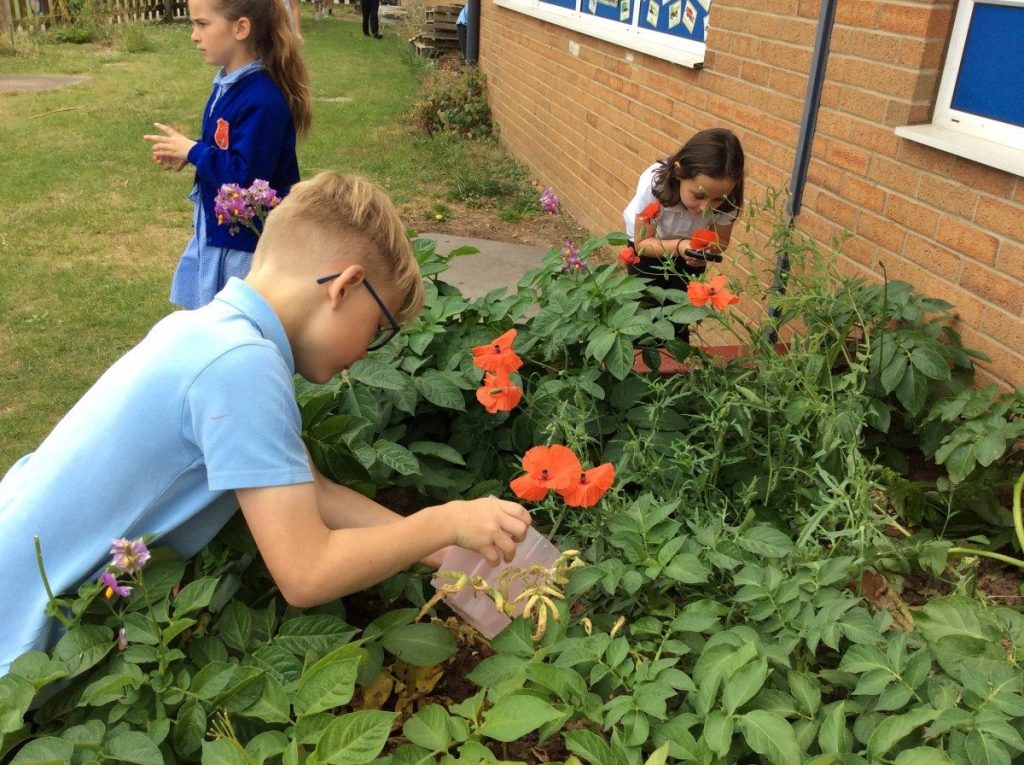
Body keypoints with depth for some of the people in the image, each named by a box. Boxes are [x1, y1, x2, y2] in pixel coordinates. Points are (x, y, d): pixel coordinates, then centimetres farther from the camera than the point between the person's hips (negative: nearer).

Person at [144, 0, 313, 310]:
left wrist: (192, 150, -17)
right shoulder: (227, 84, 5)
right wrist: (188, 154, 0)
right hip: (215, 230, 10)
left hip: (247, 240, -10)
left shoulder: (262, 100, -26)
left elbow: (246, 176, -29)